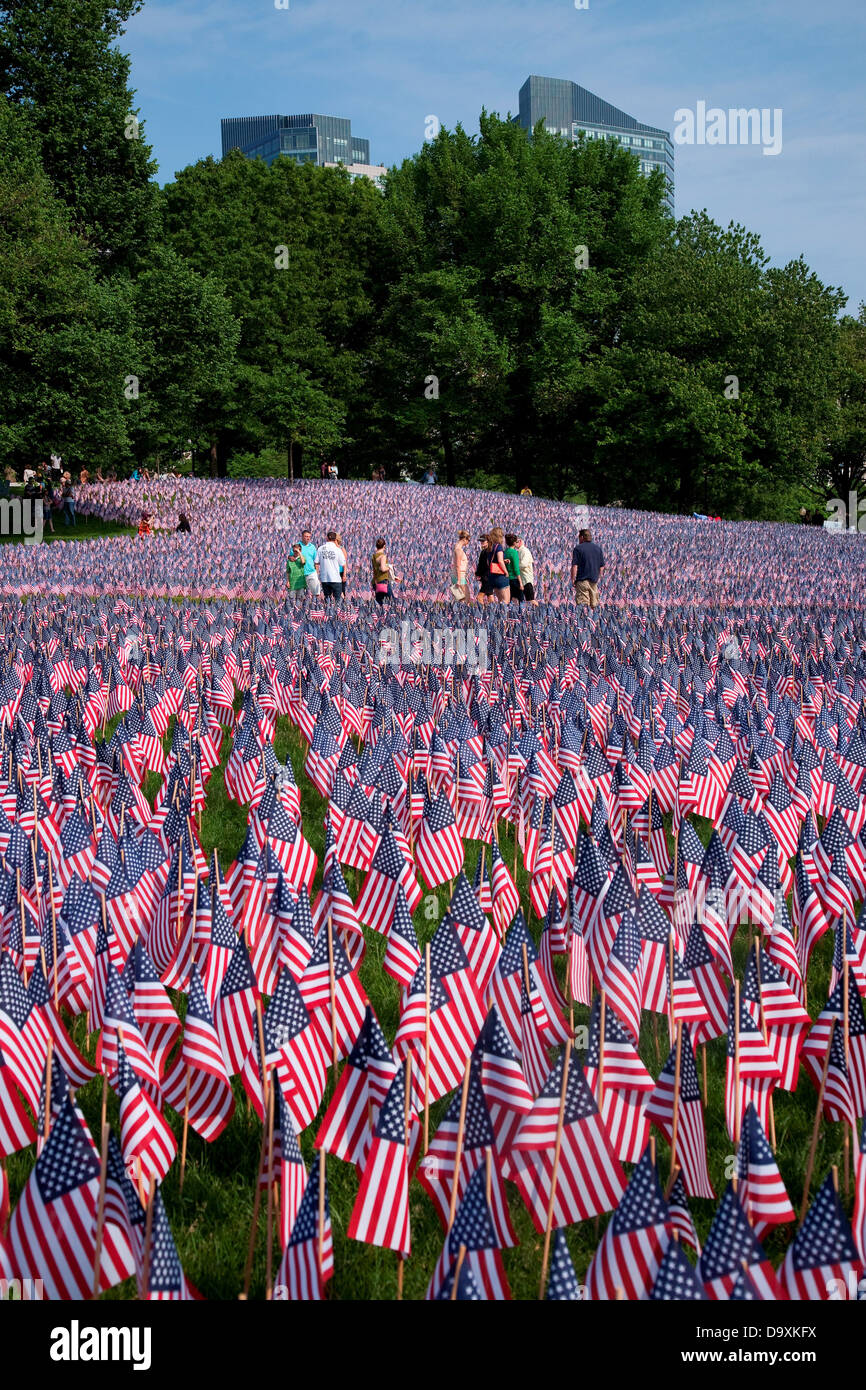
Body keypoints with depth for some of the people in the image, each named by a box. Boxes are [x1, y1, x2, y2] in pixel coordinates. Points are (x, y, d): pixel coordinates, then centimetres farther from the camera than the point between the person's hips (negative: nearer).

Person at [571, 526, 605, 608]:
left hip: (582, 580, -5)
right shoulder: (598, 548, 11)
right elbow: (602, 567, 14)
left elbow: (574, 566, -12)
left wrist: (573, 579, -5)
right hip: (594, 581, 5)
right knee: (594, 605, 9)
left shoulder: (578, 549, -6)